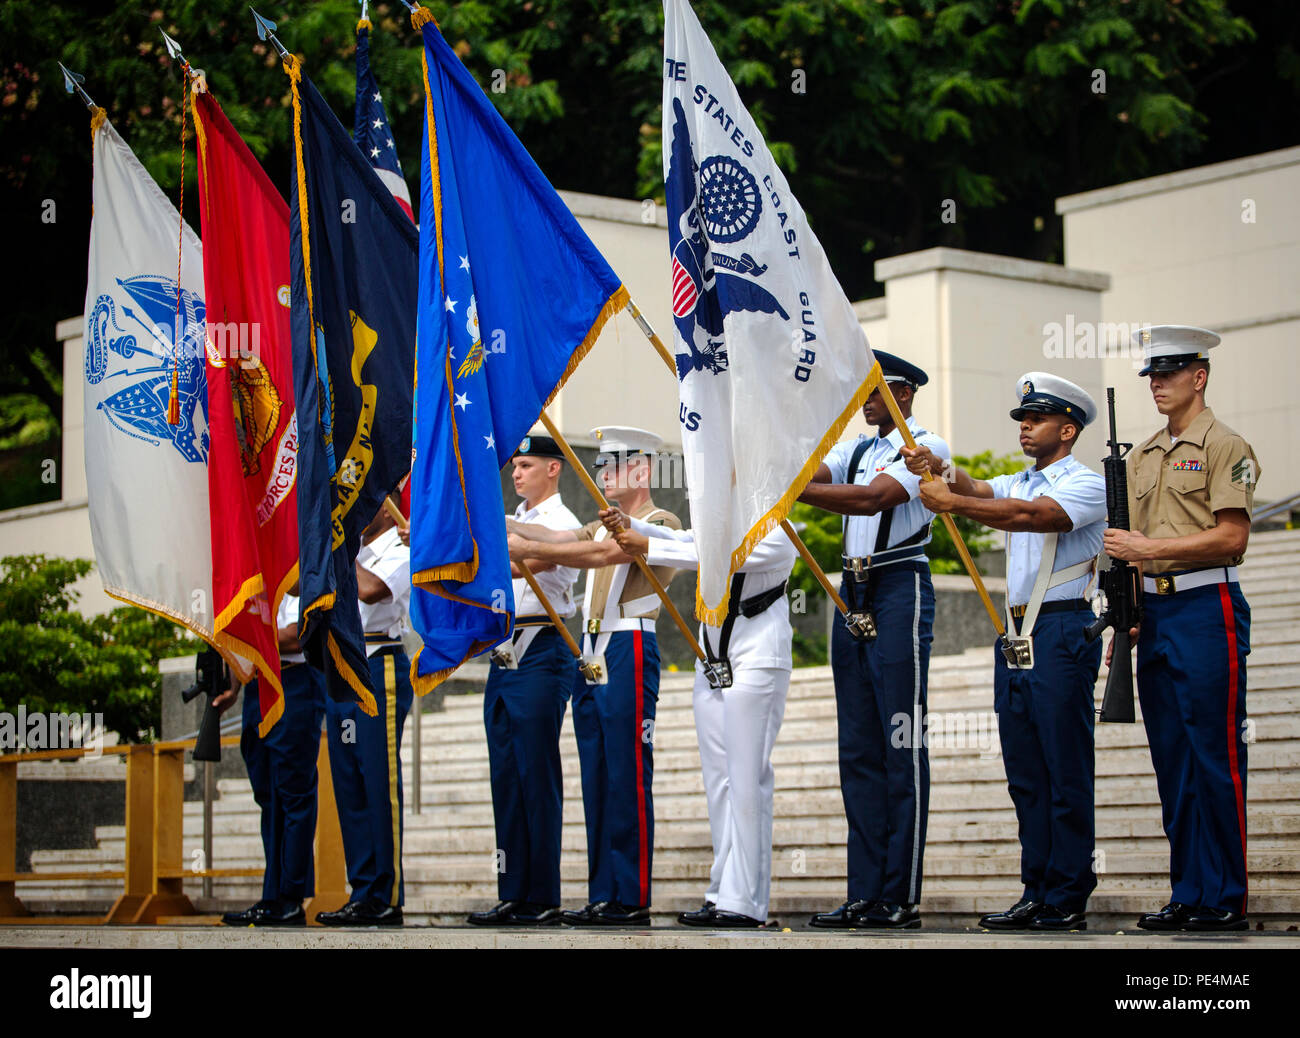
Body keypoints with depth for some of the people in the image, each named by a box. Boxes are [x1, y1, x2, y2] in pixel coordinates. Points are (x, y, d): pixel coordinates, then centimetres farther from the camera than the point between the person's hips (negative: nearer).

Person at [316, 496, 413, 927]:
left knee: (379, 786, -9)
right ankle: (362, 892, 11)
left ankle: (386, 899, -7)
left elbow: (370, 590, -24)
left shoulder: (401, 555, -5)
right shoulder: (354, 556, 21)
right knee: (348, 786, 7)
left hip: (378, 669, -9)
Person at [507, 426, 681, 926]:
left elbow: (605, 553, -19)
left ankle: (632, 899, -6)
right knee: (596, 777, 7)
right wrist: (502, 526, -6)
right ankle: (602, 897, 9)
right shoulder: (602, 525, 24)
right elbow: (557, 538, 9)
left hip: (629, 654, -8)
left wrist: (527, 549, -24)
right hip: (591, 655, 8)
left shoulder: (662, 523, -4)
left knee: (628, 776, -8)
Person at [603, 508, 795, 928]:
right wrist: (629, 526, -13)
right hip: (711, 664, 8)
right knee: (717, 779, 5)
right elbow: (681, 539, 4)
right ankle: (721, 894, 7)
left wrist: (646, 546, -20)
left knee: (747, 780, -11)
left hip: (756, 663, -8)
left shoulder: (776, 539, -9)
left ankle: (745, 902, -12)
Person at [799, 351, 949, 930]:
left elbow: (873, 498, -19)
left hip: (900, 593, -8)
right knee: (857, 747, 5)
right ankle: (864, 896, 7)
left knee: (901, 744, -9)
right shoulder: (856, 450, 19)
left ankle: (901, 898, -8)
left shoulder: (926, 447, -5)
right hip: (852, 594, 8)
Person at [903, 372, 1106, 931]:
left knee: (1065, 774, -6)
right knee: (1025, 774, 7)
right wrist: (936, 468, -19)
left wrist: (951, 502, -25)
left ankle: (1068, 900, -4)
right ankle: (1036, 894, 10)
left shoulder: (1087, 484, -4)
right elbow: (976, 489, 1)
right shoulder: (1017, 484, 20)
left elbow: (1032, 516, -21)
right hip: (1016, 634, 8)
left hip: (1064, 630, -8)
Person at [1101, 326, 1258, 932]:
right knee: (1171, 761, 7)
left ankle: (1225, 899, -2)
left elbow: (1231, 538, -13)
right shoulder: (1142, 457, 18)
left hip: (1207, 610, -7)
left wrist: (1150, 548, -16)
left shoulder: (1224, 447, -4)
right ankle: (1189, 894, 12)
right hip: (1155, 613, 7)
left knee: (1215, 758, -6)